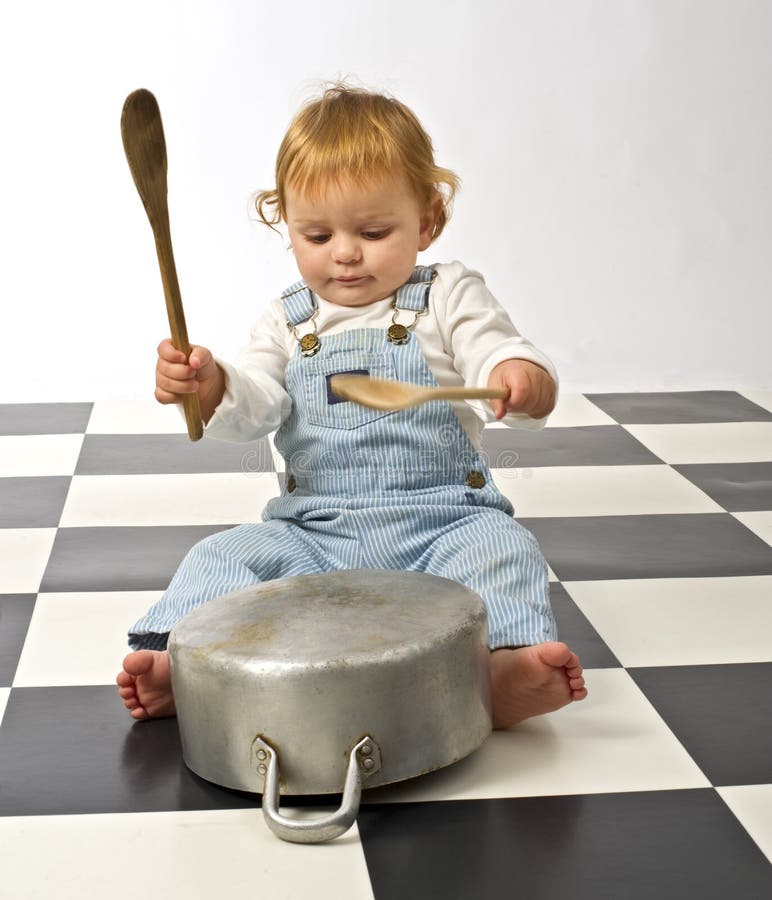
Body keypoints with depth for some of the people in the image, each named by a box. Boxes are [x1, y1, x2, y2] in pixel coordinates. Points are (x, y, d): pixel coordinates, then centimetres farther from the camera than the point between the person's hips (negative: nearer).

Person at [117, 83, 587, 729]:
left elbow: (493, 349, -14)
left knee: (502, 548, -31)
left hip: (443, 521, -2)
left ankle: (501, 671, -48)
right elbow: (253, 407, -4)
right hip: (315, 533, 3)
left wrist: (522, 375, -41)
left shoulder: (449, 297, 1)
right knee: (222, 557, -18)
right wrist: (210, 387, -29)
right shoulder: (288, 322, 9)